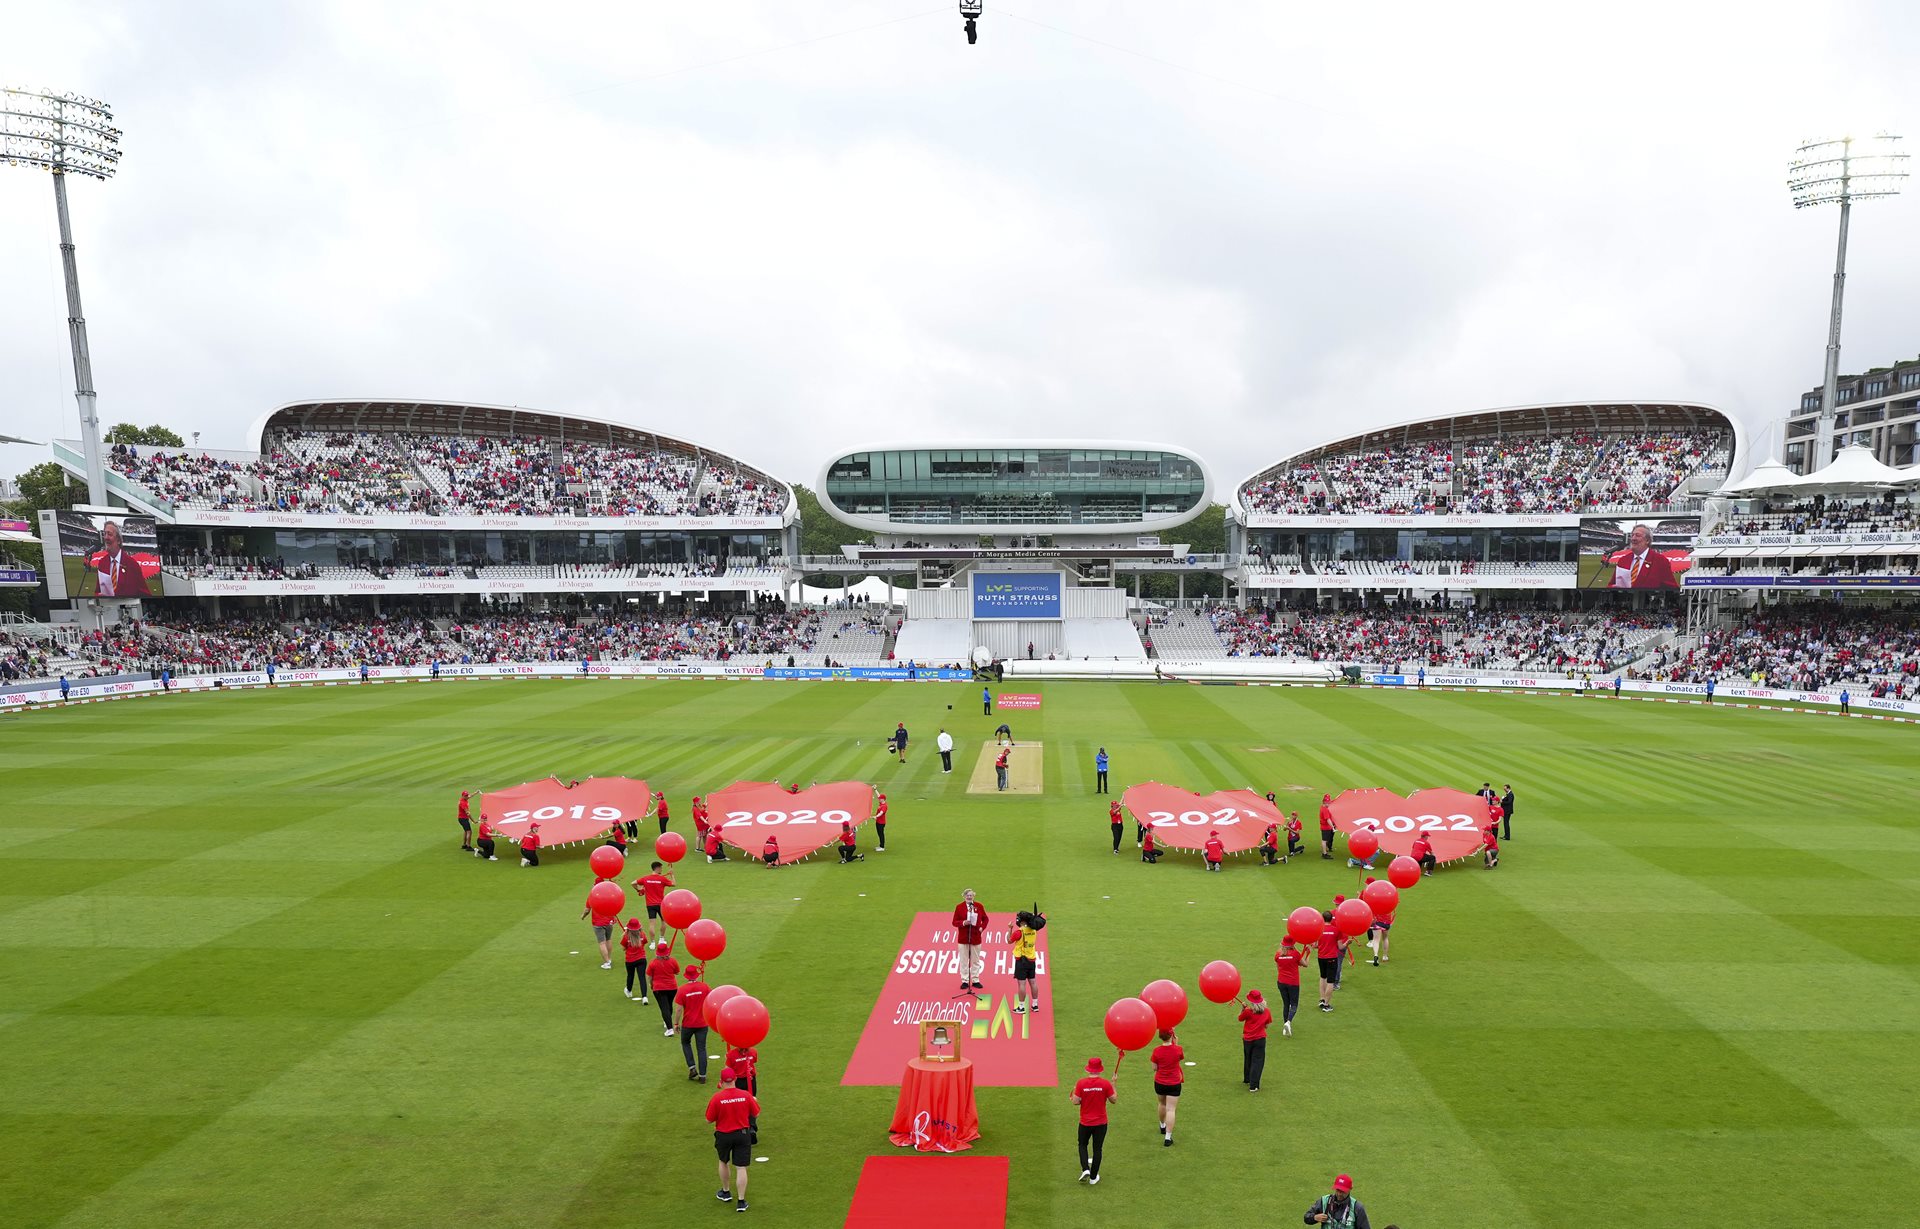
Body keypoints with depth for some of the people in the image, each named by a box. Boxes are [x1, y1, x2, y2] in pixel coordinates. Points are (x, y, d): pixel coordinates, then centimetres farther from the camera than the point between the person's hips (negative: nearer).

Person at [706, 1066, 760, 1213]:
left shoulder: (716, 1098, -18)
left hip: (723, 1135, 0)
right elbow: (756, 1114, -2)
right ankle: (741, 1201, 9)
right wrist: (754, 1101, 16)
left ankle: (725, 1192, 40)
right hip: (743, 1134, 0)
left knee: (723, 1162, 26)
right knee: (741, 1168, 7)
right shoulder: (746, 1095, -13)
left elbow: (709, 1120, -8)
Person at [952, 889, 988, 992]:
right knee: (964, 960, 4)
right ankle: (965, 981, 12)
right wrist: (963, 923, -20)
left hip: (976, 937, 2)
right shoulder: (959, 907, -3)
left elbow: (985, 918, 12)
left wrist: (982, 927, -4)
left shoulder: (978, 906, 2)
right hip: (963, 938, -1)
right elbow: (954, 922, -3)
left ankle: (975, 981, 17)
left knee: (976, 960, 8)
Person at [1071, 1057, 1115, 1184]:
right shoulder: (1106, 1083, -15)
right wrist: (1113, 1085, 7)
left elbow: (1076, 1102, -13)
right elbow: (1113, 1100, -6)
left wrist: (1073, 1095, 8)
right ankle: (1093, 1177, 21)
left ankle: (1085, 1169, 5)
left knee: (1083, 1145, 22)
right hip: (1101, 1123, 0)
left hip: (1085, 1122, 0)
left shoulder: (1081, 1083, -15)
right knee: (1097, 1149, 14)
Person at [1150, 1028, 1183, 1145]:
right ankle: (1168, 1137, -5)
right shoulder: (1177, 1049, -17)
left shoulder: (1157, 1050, -16)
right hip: (1174, 1084, -2)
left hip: (1159, 1083, 2)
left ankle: (1163, 1126, 47)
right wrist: (1176, 1043, 4)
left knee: (1162, 1104, 26)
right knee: (1171, 1109, 1)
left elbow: (1154, 1068, -8)